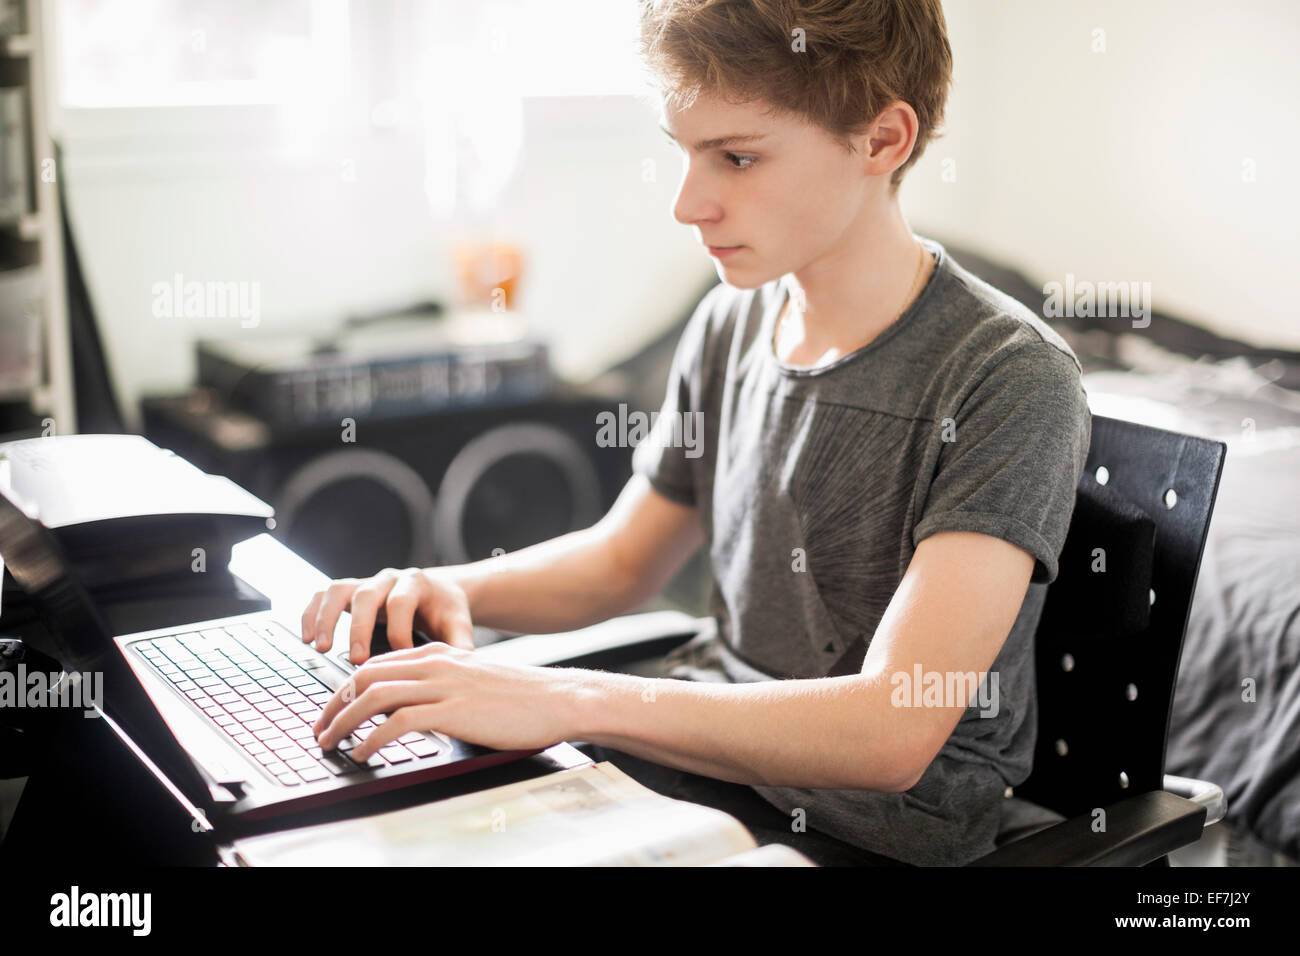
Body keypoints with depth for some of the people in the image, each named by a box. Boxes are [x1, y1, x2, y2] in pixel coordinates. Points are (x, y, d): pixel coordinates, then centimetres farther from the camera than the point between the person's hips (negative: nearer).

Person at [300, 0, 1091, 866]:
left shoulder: (1013, 383, -20)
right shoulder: (730, 324, 2)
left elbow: (893, 735, -29)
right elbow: (621, 560, 15)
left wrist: (567, 701, -34)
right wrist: (453, 591, -5)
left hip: (870, 836, -6)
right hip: (694, 750, 6)